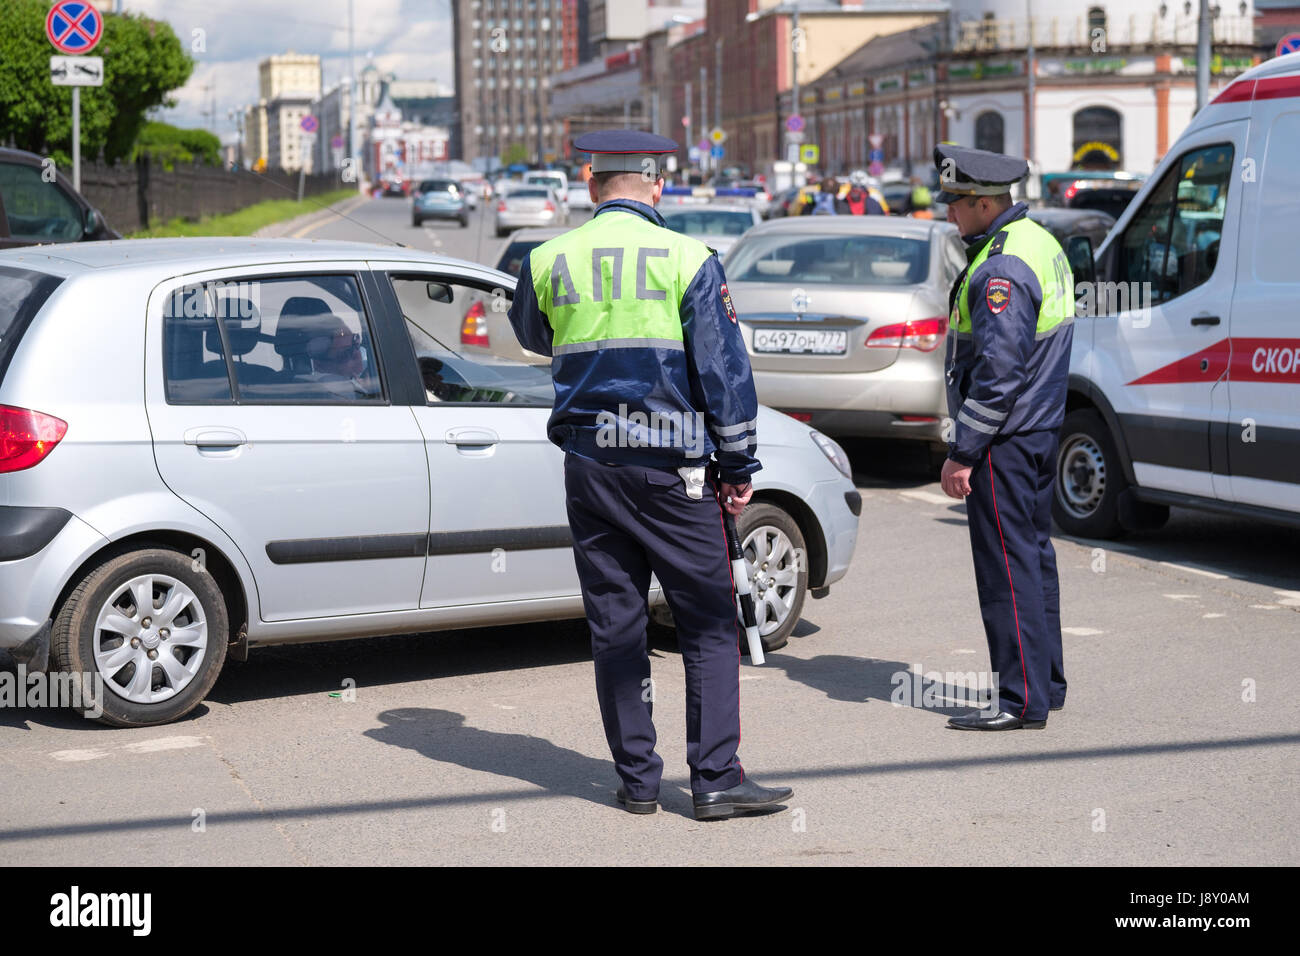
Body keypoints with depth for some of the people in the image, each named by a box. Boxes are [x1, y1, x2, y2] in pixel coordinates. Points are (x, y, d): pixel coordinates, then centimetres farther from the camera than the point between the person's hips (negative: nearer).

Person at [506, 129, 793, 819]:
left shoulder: (548, 262, 3)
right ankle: (716, 779, -1)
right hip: (672, 467, -3)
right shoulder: (687, 259, -6)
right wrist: (738, 465, 3)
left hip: (588, 466, 3)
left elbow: (533, 335, 23)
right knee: (709, 624, 2)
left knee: (614, 624, 10)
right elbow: (724, 368, -4)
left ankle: (637, 779, 13)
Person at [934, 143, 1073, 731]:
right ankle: (1047, 683, 25)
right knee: (1033, 554, 16)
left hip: (1004, 440, -11)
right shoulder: (1040, 243, 14)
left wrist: (962, 452, -21)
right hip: (1040, 428, 11)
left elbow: (998, 371, -25)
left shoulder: (1002, 269, -20)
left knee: (1007, 565, -7)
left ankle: (1023, 700, -4)